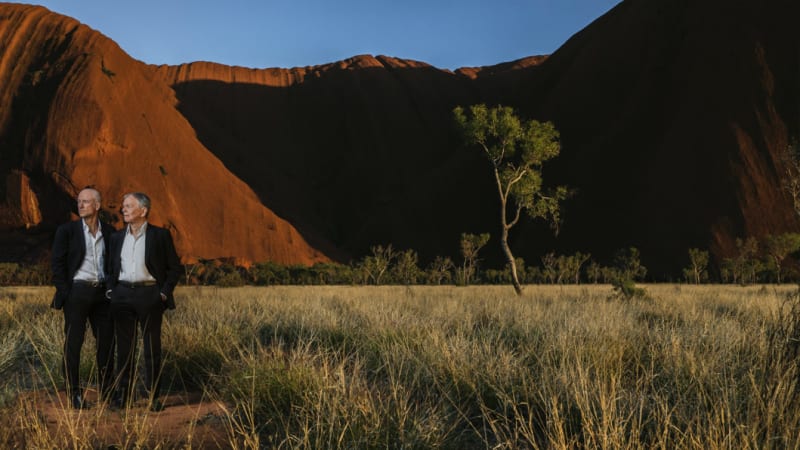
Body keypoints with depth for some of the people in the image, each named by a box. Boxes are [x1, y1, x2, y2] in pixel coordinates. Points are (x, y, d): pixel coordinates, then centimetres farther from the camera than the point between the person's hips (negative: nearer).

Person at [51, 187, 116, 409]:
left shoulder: (109, 232, 8)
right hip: (78, 291, -3)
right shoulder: (67, 230, -1)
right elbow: (57, 263, -2)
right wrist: (64, 293, -7)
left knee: (107, 341, 6)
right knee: (73, 343, 1)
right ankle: (74, 395, 9)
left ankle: (107, 391, 17)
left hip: (102, 292, 3)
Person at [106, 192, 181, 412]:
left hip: (149, 295, -4)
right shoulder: (117, 237, 11)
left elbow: (174, 267, 0)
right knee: (124, 347, 8)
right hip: (122, 295, 4)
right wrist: (110, 289, 6)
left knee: (152, 348, 2)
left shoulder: (160, 235, -3)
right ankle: (123, 394, 16)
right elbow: (112, 267, 20)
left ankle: (154, 396, 11)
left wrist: (164, 293, -6)